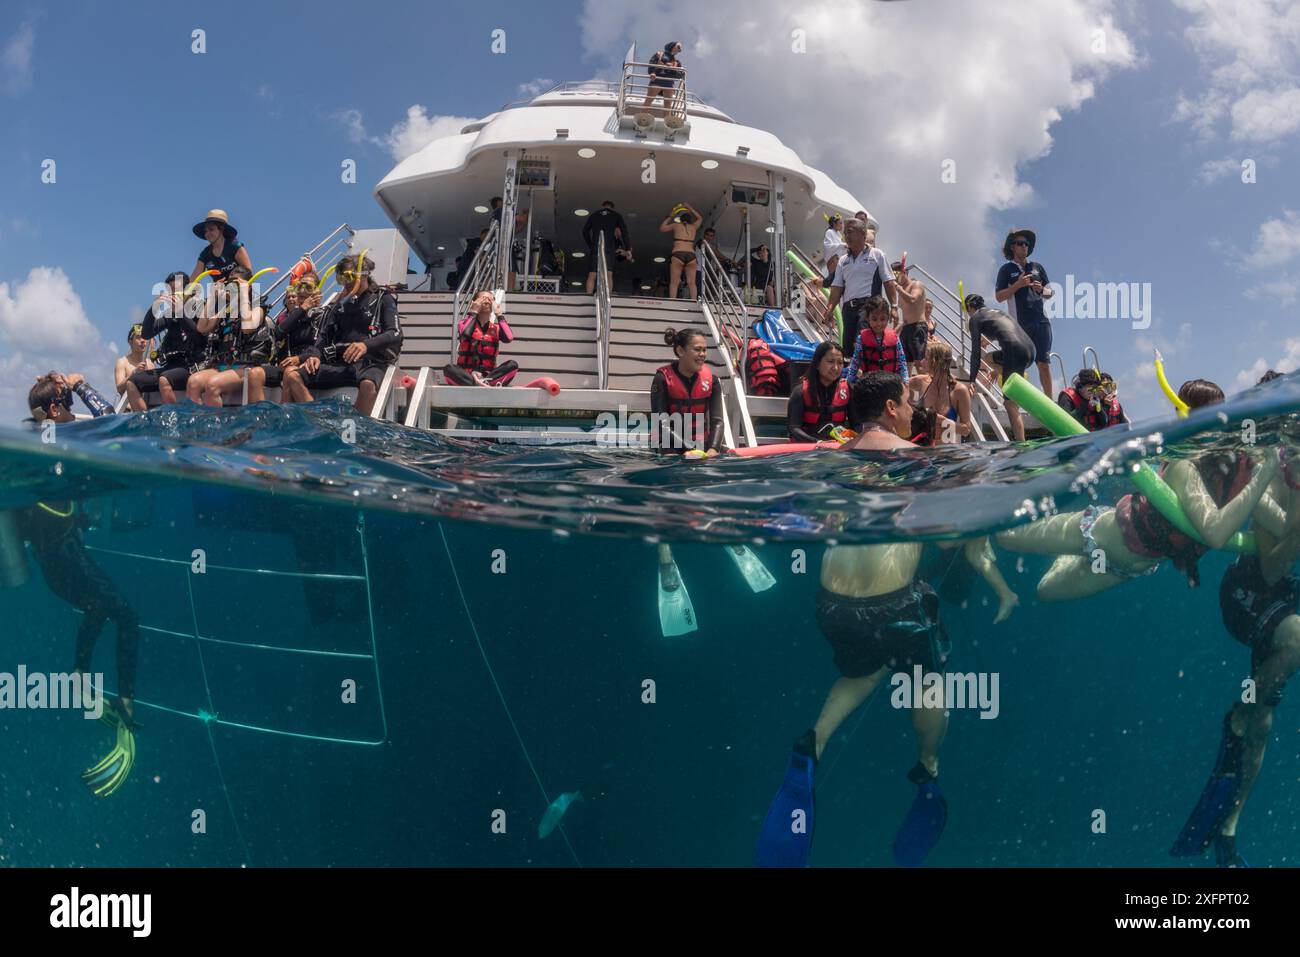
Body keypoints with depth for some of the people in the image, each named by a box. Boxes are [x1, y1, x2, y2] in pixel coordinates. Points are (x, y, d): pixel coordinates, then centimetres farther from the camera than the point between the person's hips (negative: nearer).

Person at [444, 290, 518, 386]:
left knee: (513, 364, -24)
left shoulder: (496, 328, 13)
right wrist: (473, 312, -3)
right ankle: (489, 386, -47)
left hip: (488, 376, 2)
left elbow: (509, 338, -10)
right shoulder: (466, 323, 9)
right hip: (465, 376, -2)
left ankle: (484, 383, -39)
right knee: (449, 369, -35)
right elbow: (465, 335, -16)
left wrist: (499, 315, 2)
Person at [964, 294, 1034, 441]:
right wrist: (998, 368, 54)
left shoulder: (975, 318, 10)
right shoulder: (997, 311, 32)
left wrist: (972, 380, 9)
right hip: (1030, 350, 8)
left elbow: (976, 351, 4)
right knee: (991, 357, 34)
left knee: (1011, 405, -4)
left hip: (1016, 351, -8)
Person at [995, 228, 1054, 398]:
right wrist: (1018, 284, -11)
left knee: (1044, 364, 2)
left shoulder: (1037, 267, 17)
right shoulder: (1006, 269, 6)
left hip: (1041, 322, 3)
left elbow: (1050, 293, 20)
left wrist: (1041, 290, -2)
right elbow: (999, 296, 0)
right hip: (1019, 324, -3)